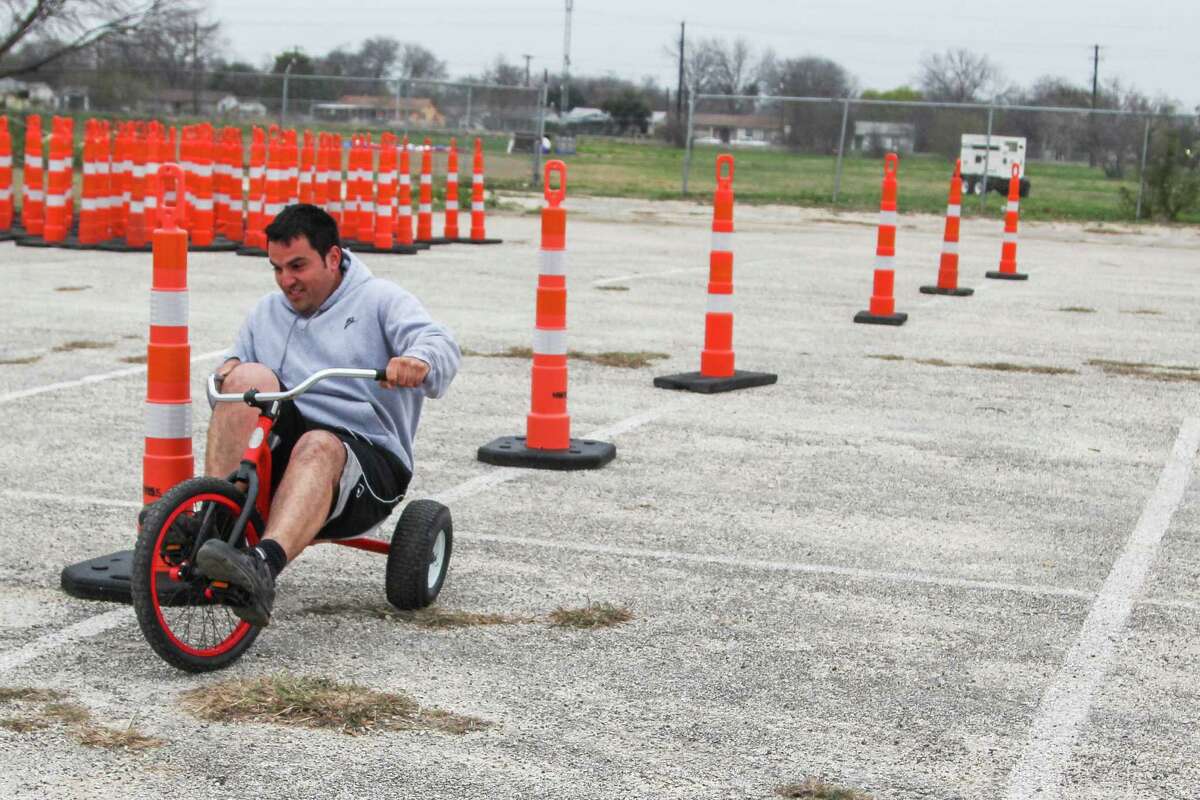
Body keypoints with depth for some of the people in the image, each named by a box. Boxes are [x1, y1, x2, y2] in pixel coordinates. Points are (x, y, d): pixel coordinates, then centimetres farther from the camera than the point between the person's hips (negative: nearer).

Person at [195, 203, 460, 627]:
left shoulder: (379, 301, 5)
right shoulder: (266, 313, 22)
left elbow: (440, 345, -13)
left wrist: (419, 362, -37)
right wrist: (227, 372, -7)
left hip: (369, 459, -4)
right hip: (278, 449, 4)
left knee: (318, 446, -38)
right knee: (251, 376, -22)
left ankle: (265, 564, -63)